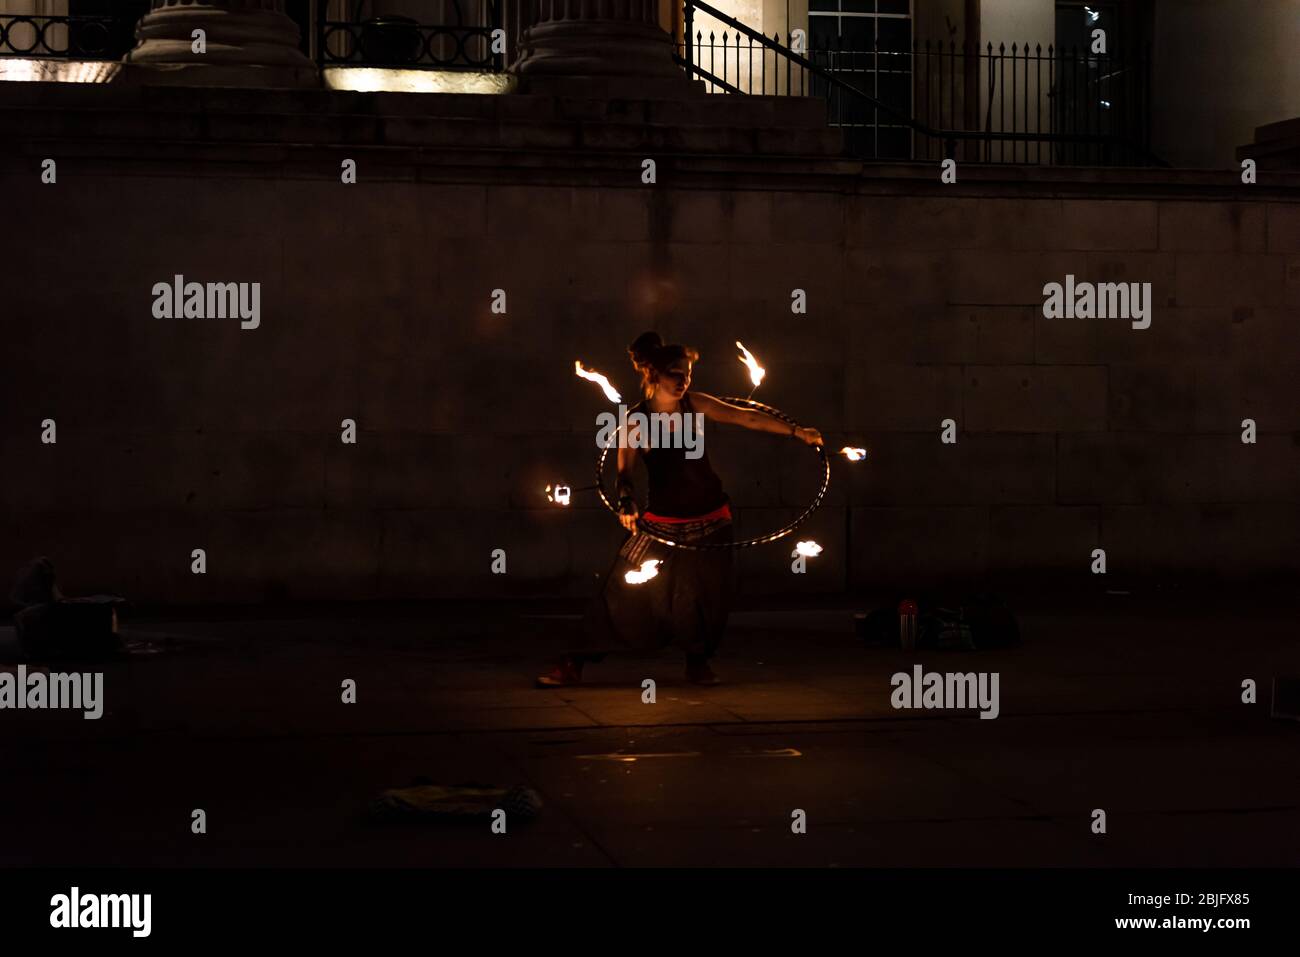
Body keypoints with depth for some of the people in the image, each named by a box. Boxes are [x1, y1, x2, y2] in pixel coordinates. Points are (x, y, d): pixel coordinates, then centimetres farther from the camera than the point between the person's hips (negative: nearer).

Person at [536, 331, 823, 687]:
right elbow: (625, 470, -20)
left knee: (706, 594, 4)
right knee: (624, 590, -7)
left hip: (710, 520, 3)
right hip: (662, 522, -3)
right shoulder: (636, 420, -12)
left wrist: (796, 431, -7)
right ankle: (573, 664, -1)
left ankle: (698, 663, 28)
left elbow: (748, 418, -3)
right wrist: (626, 502, -41)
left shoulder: (694, 405, -4)